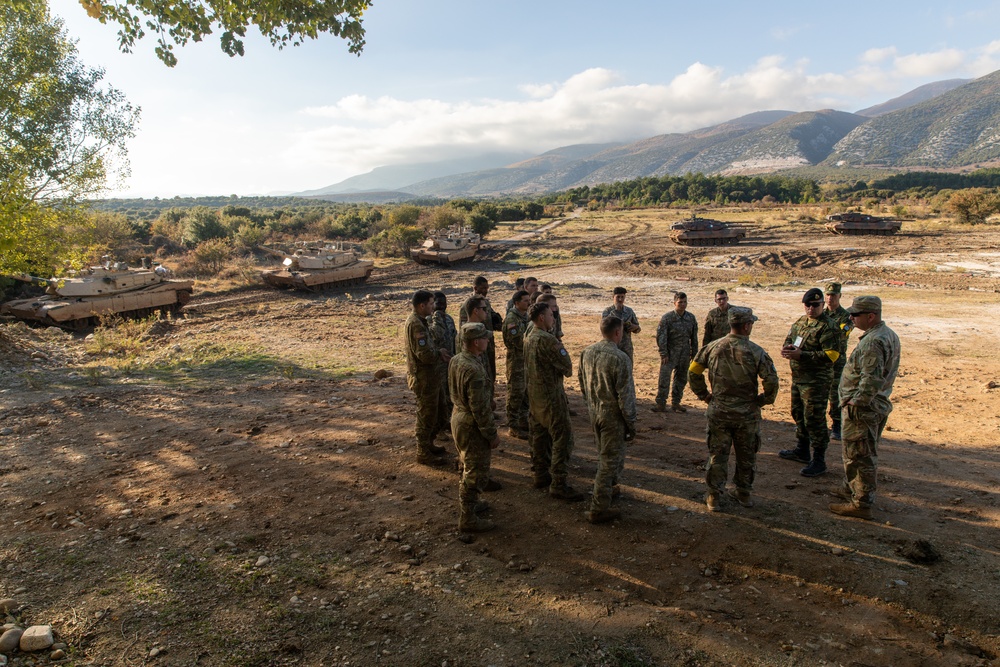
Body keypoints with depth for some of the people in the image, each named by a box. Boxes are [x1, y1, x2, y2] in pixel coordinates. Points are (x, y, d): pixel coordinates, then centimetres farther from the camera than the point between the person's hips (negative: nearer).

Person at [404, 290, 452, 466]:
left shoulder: (419, 321, 10)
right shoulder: (416, 324, -24)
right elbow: (425, 354, -28)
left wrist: (439, 352, -2)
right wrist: (440, 353, -9)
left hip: (430, 376, 10)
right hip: (423, 378, -10)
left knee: (436, 411, 22)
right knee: (427, 416, 2)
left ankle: (428, 444, 37)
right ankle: (423, 453, 16)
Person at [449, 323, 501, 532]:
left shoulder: (455, 360, 1)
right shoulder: (474, 369, -29)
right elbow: (480, 408, -26)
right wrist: (492, 434, -15)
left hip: (458, 418, 10)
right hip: (472, 426, -10)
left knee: (468, 466, 25)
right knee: (476, 473, 3)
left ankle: (468, 504, 41)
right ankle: (468, 519, 14)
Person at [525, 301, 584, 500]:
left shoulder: (528, 338, 8)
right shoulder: (547, 340, -21)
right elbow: (567, 367, -17)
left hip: (533, 393, 10)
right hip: (550, 396, -9)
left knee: (539, 436, 17)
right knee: (562, 438, -4)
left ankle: (540, 475, 28)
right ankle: (558, 485, -3)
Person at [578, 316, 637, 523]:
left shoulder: (586, 352, -1)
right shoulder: (620, 359, -22)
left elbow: (581, 381, 12)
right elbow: (625, 396, -19)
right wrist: (631, 424, -9)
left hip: (594, 412, 7)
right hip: (612, 415, -7)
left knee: (604, 454, 27)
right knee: (610, 460, 4)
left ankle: (607, 488, 46)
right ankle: (598, 509, 9)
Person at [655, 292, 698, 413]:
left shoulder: (691, 318, 5)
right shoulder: (667, 318, -9)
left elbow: (694, 338, 12)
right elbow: (660, 336, -11)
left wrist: (694, 354, 11)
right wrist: (663, 354, -14)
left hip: (685, 354, 5)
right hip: (670, 353, -5)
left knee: (681, 379, 11)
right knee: (664, 378, -9)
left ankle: (676, 403, 23)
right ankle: (661, 404, -3)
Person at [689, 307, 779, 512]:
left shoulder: (713, 347, -4)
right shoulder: (756, 352, -13)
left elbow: (693, 372, 1)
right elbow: (771, 380, -17)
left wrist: (704, 395, 11)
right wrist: (763, 400, 1)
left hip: (718, 412, 1)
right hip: (747, 413, -1)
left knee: (717, 454, 11)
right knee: (746, 456, 18)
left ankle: (714, 496, 17)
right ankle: (743, 493, 31)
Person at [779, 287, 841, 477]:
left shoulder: (827, 327, -15)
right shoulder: (800, 322, 11)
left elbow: (831, 355, -22)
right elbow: (789, 339, 21)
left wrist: (801, 355, -26)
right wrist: (788, 349, -4)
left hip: (816, 381, -9)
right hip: (797, 377, 9)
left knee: (814, 419, -6)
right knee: (798, 414, 20)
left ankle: (819, 461, 3)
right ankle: (802, 451, 37)